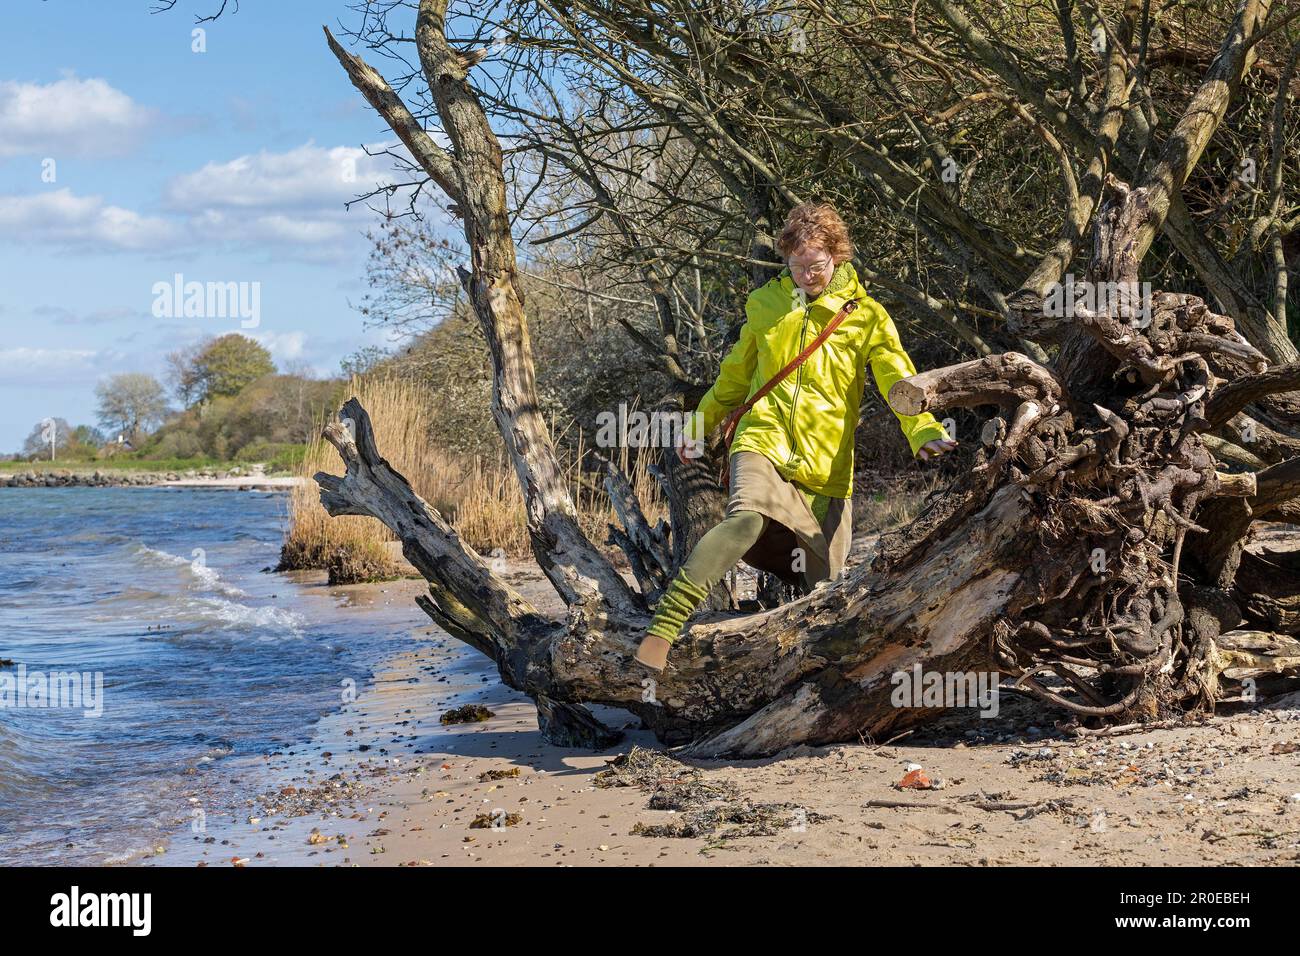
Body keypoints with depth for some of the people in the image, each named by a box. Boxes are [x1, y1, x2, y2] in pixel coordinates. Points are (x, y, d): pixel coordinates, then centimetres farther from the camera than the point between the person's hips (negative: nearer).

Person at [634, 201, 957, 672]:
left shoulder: (866, 316, 4)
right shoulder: (765, 304, 10)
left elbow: (900, 381, -9)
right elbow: (735, 376, 25)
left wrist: (925, 432, -27)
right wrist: (698, 425, 31)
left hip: (827, 468, 1)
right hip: (764, 443, -1)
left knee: (822, 585, 2)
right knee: (748, 517, -33)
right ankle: (661, 629, -40)